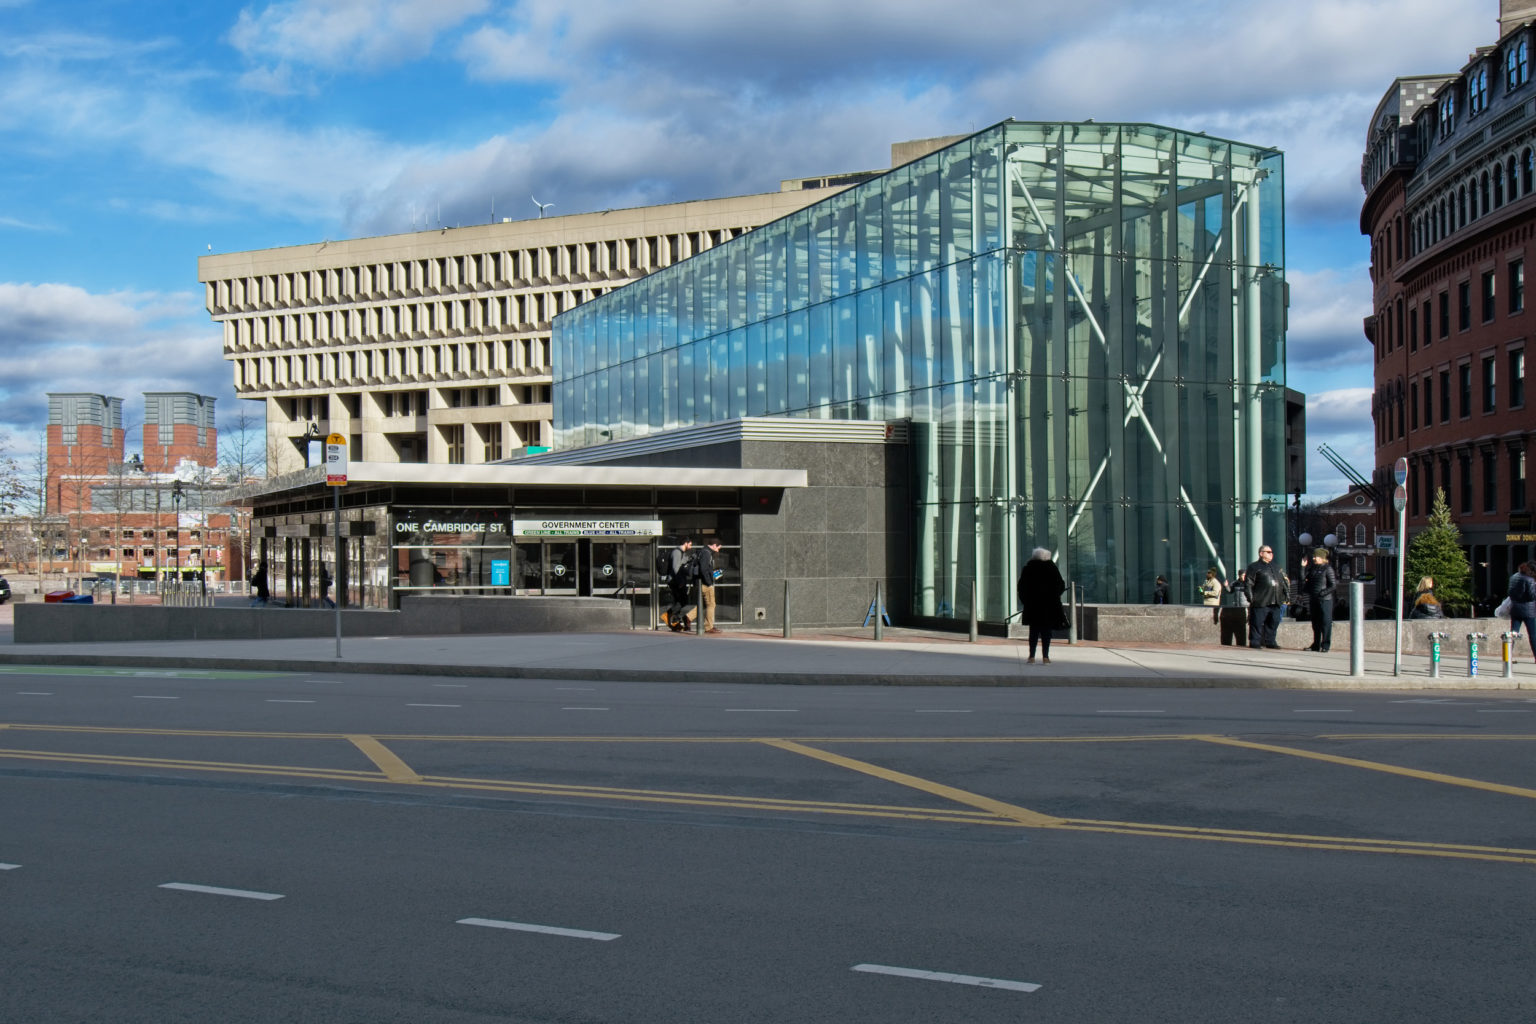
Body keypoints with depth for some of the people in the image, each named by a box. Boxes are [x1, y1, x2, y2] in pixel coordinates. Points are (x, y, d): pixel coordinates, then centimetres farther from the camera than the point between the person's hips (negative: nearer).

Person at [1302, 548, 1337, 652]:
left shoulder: (1328, 569, -7)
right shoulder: (1312, 568, 13)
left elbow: (1333, 586, -10)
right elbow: (1307, 582, 23)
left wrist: (1323, 592, -19)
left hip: (1325, 599, -7)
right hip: (1314, 599, 7)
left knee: (1326, 623, -3)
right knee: (1315, 623, 11)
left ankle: (1325, 645, 1)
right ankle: (1316, 645, 18)